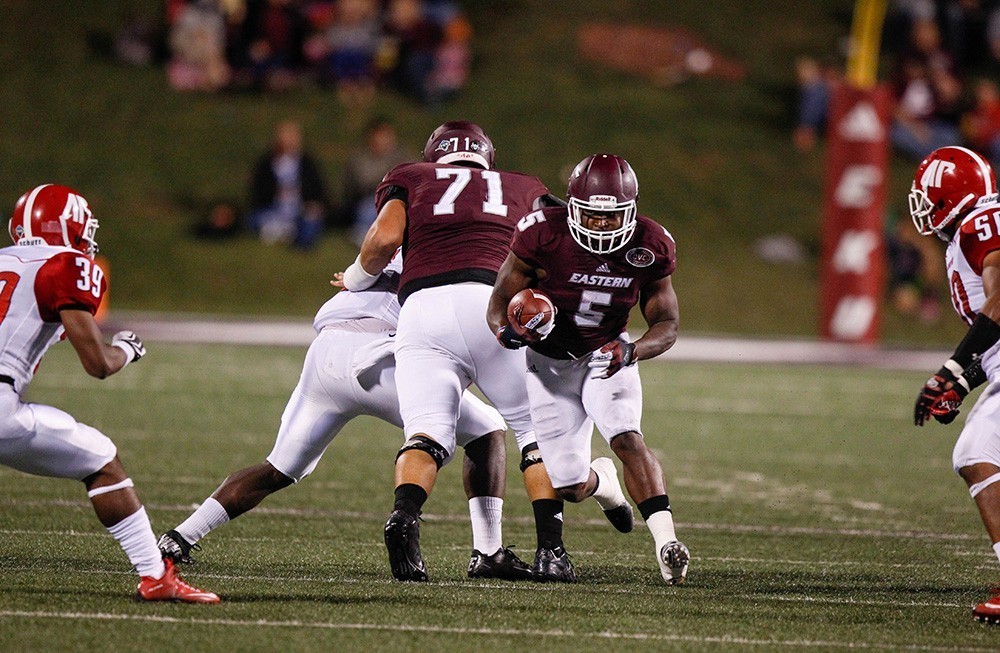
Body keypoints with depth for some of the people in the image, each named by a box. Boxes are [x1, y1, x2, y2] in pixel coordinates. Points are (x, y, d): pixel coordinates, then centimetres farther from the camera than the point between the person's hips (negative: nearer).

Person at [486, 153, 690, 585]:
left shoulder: (649, 247, -16)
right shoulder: (543, 235, -24)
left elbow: (667, 323, -8)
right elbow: (501, 298, -14)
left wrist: (631, 351, -30)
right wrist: (506, 330, -38)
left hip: (607, 355, 0)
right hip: (549, 361, 0)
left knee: (627, 439, -28)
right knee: (570, 488, 0)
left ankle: (666, 542, -34)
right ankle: (600, 484, 39)